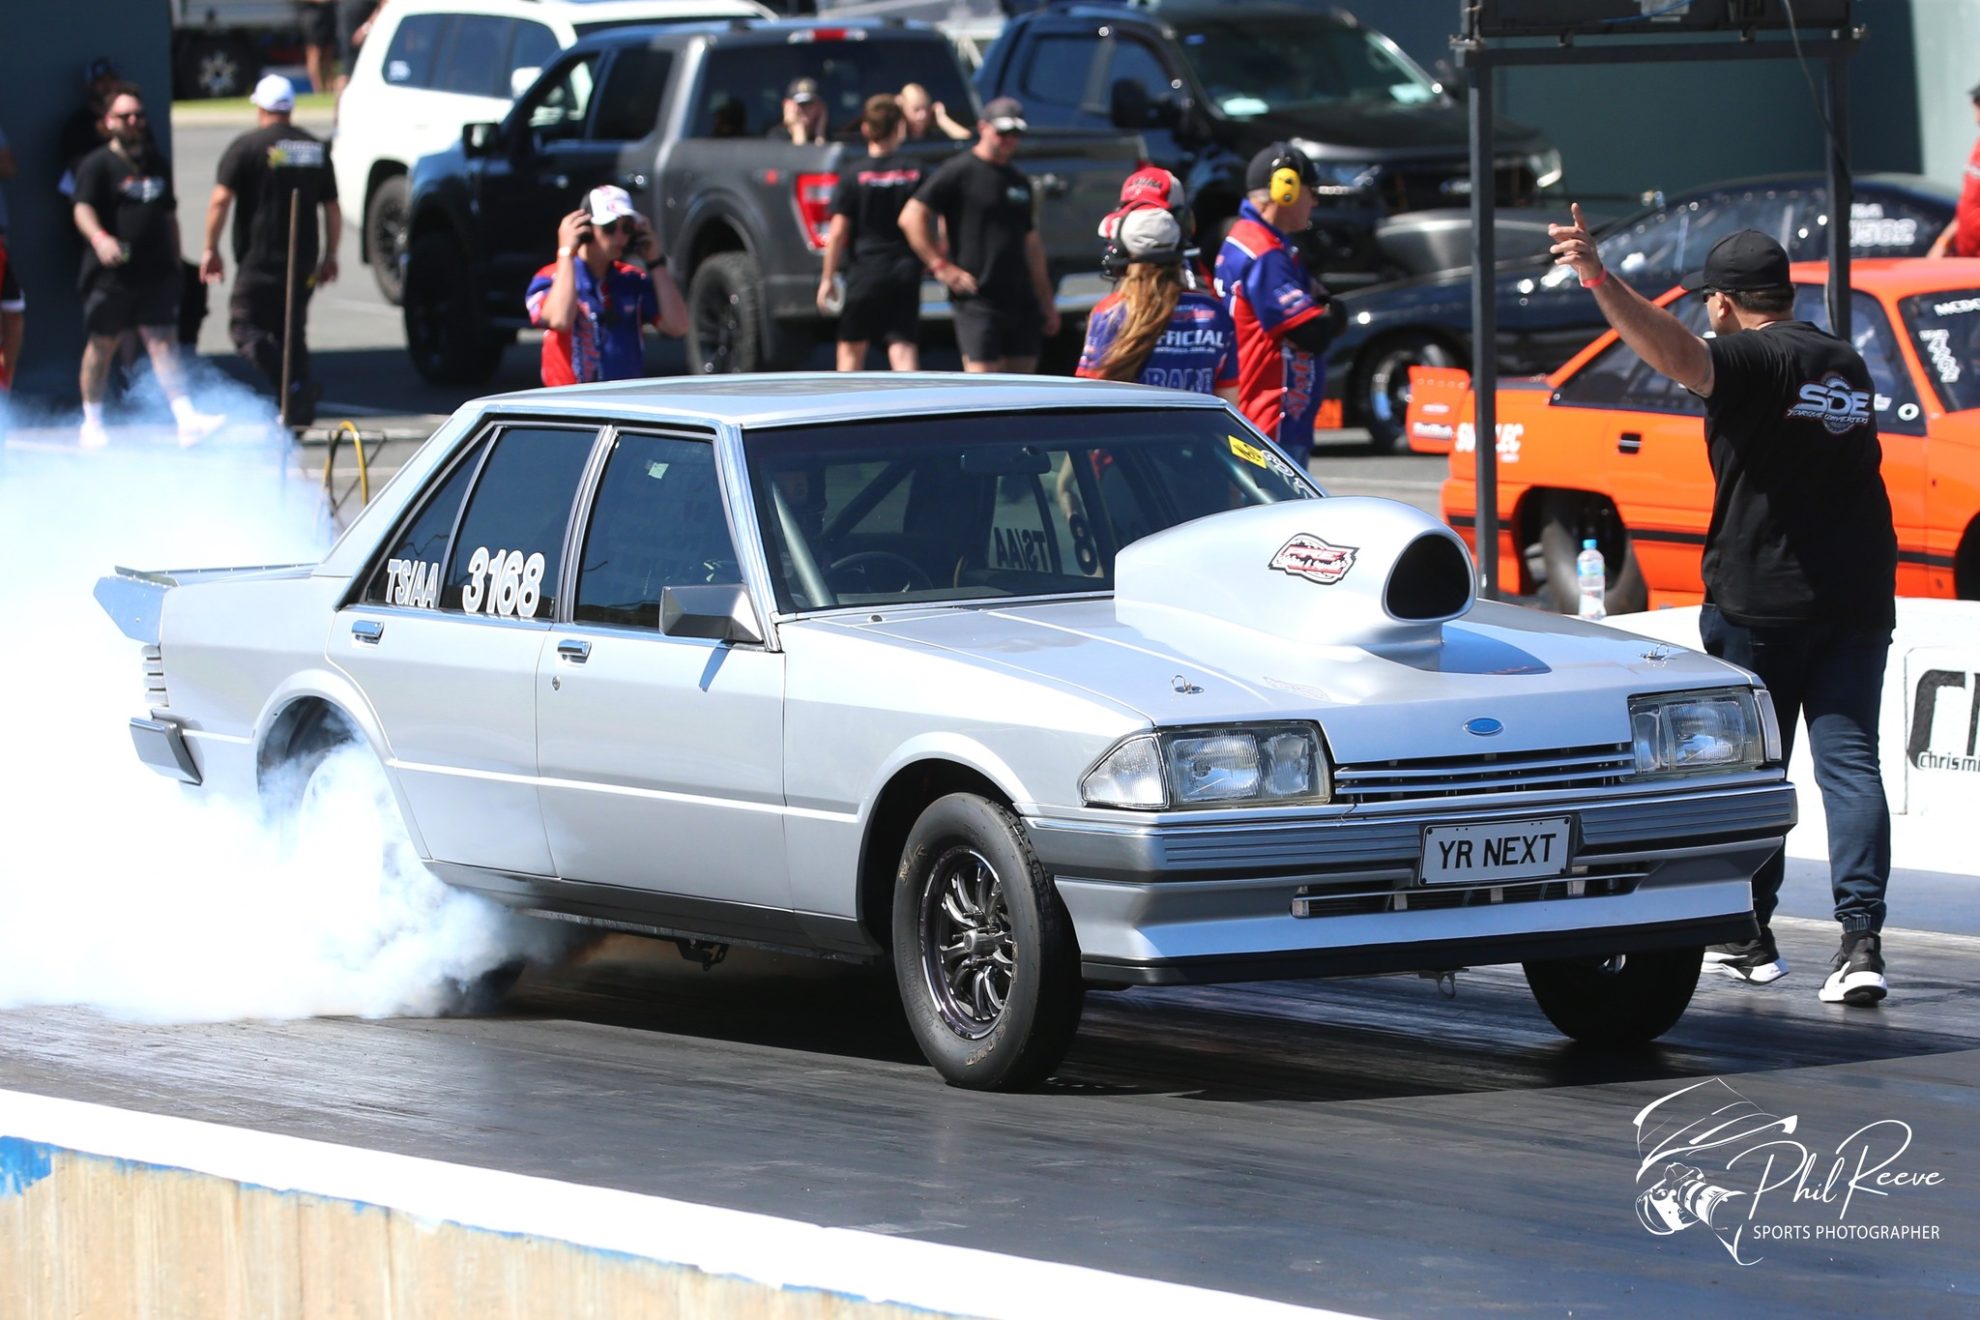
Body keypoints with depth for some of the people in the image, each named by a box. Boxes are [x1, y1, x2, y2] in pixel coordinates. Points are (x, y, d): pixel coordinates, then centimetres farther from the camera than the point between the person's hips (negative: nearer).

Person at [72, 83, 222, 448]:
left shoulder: (158, 163, 16)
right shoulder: (97, 164, -3)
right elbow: (83, 209, -17)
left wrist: (175, 260, 22)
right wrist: (99, 238, -36)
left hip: (155, 271, 4)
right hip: (111, 275, -4)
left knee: (163, 341, -8)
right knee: (102, 345, 7)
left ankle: (186, 419, -19)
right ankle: (92, 423, 19)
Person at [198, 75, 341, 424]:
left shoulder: (248, 146, -6)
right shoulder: (316, 148, 12)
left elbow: (220, 200, -13)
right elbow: (332, 208, 14)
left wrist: (210, 248, -7)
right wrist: (330, 256, 21)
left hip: (259, 262, -6)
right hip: (303, 262, 6)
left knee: (246, 327, -2)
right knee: (292, 333, 15)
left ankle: (296, 387, -20)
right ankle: (300, 409, 12)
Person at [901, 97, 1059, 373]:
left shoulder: (1019, 181, 19)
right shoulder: (959, 172, -3)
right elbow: (911, 217, -9)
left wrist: (1047, 303, 23)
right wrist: (941, 266, -13)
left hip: (1021, 300, 7)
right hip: (978, 299, -7)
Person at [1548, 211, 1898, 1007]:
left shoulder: (1754, 359, -9)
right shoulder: (1846, 367, 13)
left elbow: (1677, 354, -30)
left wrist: (1600, 282, -42)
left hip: (1760, 602, -5)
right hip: (1858, 597, 5)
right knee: (1849, 762, -2)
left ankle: (1752, 936, 16)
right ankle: (1862, 937, -16)